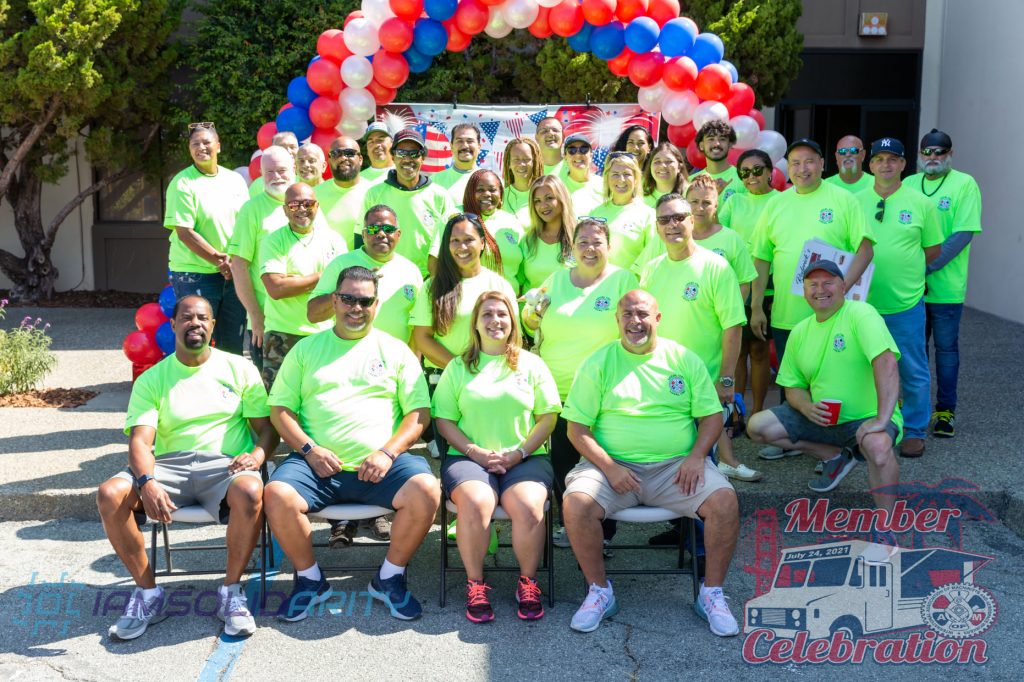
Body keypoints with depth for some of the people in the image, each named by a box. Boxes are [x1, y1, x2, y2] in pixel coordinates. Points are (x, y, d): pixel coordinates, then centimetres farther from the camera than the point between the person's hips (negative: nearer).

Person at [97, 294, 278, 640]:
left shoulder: (239, 369, 11)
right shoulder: (152, 379, 11)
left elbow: (267, 427, 9)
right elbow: (140, 440, -2)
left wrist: (258, 453, -16)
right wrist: (147, 482, -23)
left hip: (225, 463, -2)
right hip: (170, 465, 2)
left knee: (250, 492, -36)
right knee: (109, 494, -25)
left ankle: (231, 591, -15)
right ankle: (148, 593, -8)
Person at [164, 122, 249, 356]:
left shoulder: (235, 179, 10)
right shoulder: (182, 183, -6)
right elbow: (184, 232, -12)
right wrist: (219, 260, -15)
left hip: (234, 273, 5)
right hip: (195, 275, -5)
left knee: (233, 344, 11)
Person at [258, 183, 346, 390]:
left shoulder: (333, 239, 10)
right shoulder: (274, 241, 1)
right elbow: (276, 288, -12)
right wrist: (322, 277, -6)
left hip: (325, 334, 3)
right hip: (283, 334, -2)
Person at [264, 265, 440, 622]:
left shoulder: (395, 350, 15)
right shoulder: (307, 348, 17)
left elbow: (419, 412, 7)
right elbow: (280, 408, 10)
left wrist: (388, 452, -9)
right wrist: (309, 449, -7)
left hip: (380, 464, 0)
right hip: (318, 464, 1)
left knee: (426, 491, -28)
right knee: (277, 494, -28)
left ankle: (390, 578, -4)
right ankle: (309, 579, -1)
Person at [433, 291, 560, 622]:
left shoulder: (532, 364, 13)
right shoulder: (458, 367, 13)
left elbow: (548, 418, 8)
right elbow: (444, 420, 8)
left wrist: (519, 453, -7)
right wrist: (474, 452, -8)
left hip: (525, 458, 0)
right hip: (469, 457, 0)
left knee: (527, 506, -31)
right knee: (475, 503, -33)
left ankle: (528, 581, -8)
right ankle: (475, 583, -13)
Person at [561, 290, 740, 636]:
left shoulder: (684, 359, 9)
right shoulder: (597, 364, 4)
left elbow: (712, 416, 9)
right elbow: (577, 428, 1)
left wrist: (696, 456, -10)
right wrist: (609, 467, -14)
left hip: (676, 466, 1)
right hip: (613, 465, -1)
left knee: (725, 500, -24)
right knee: (576, 503, -28)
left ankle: (711, 594, -4)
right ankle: (599, 591, -6)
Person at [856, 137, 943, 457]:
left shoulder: (920, 203, 0)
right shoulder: (856, 201, 5)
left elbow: (933, 249, 6)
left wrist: (901, 269, -2)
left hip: (905, 302, -2)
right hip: (863, 301, 2)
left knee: (913, 371, 6)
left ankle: (914, 431, 19)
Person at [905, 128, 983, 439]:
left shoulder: (964, 184, -4)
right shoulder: (909, 184, 9)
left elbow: (964, 232, -12)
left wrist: (929, 265, -18)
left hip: (944, 284, -4)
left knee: (946, 347, 5)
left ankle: (945, 410, 14)